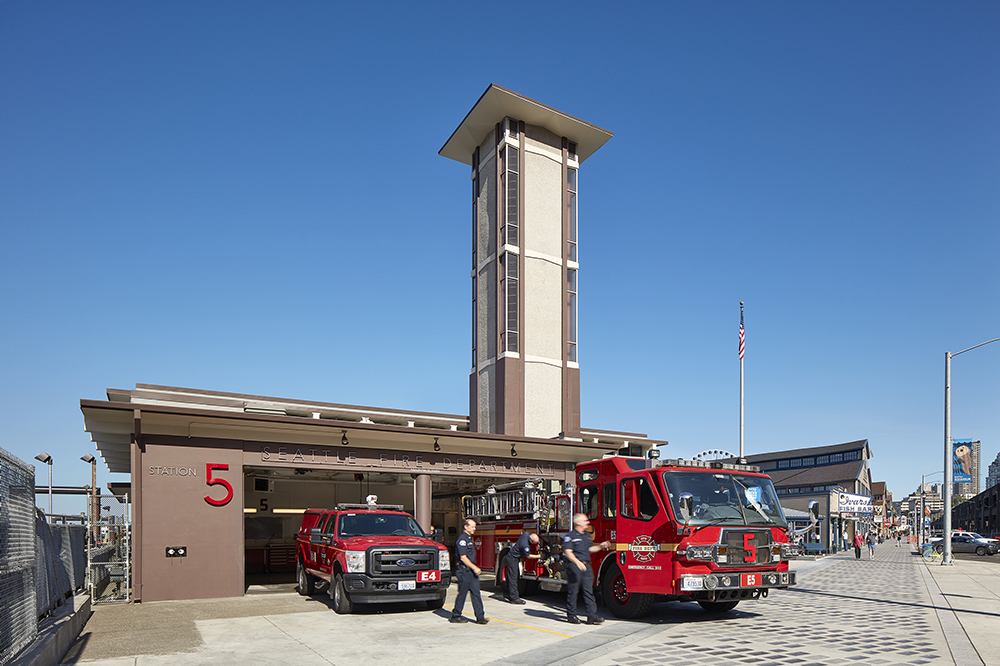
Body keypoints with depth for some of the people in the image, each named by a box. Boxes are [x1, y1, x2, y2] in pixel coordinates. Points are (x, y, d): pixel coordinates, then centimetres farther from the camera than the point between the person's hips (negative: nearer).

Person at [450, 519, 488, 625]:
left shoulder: (469, 538, 15)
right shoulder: (462, 539, -15)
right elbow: (463, 557, -20)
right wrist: (475, 568, -19)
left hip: (471, 571, 9)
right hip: (464, 571, -9)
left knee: (476, 593, 5)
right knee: (462, 594, 1)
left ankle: (480, 617, 6)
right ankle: (455, 616, 14)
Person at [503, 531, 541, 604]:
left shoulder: (527, 533, -11)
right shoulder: (525, 545, -33)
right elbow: (528, 556, -17)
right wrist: (539, 556, -10)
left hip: (516, 558, 10)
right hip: (512, 558, -10)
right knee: (513, 577, -9)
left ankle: (507, 593, 26)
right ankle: (514, 598, -9)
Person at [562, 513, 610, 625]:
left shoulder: (587, 535, 16)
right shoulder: (570, 536, -8)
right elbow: (568, 552, -16)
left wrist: (600, 546, 11)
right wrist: (578, 562, -28)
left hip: (586, 566, 7)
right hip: (574, 566, -7)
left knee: (588, 591, 3)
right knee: (573, 591, 1)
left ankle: (592, 616, 4)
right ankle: (571, 615, 12)